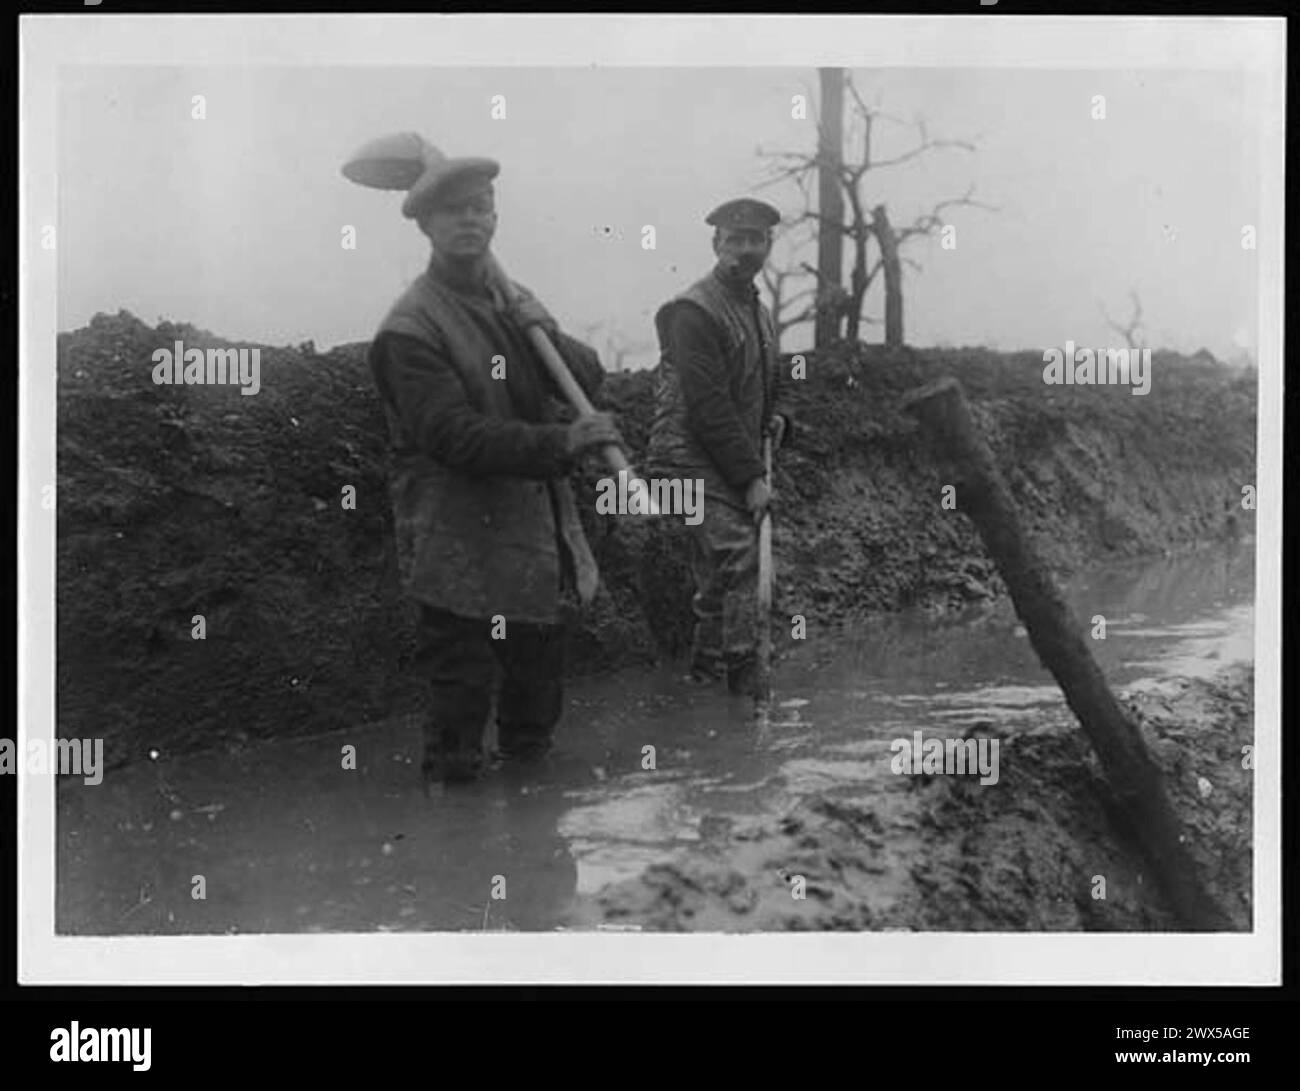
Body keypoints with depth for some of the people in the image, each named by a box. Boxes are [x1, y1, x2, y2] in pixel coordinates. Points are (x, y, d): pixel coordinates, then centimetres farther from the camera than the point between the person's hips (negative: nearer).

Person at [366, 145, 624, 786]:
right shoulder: (409, 328, -12)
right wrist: (562, 442, -28)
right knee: (459, 704, -1)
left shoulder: (509, 302, 14)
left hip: (537, 543, 8)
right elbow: (455, 436, -22)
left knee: (539, 695, 19)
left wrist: (546, 332, -8)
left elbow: (590, 377, 12)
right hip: (462, 556, -8)